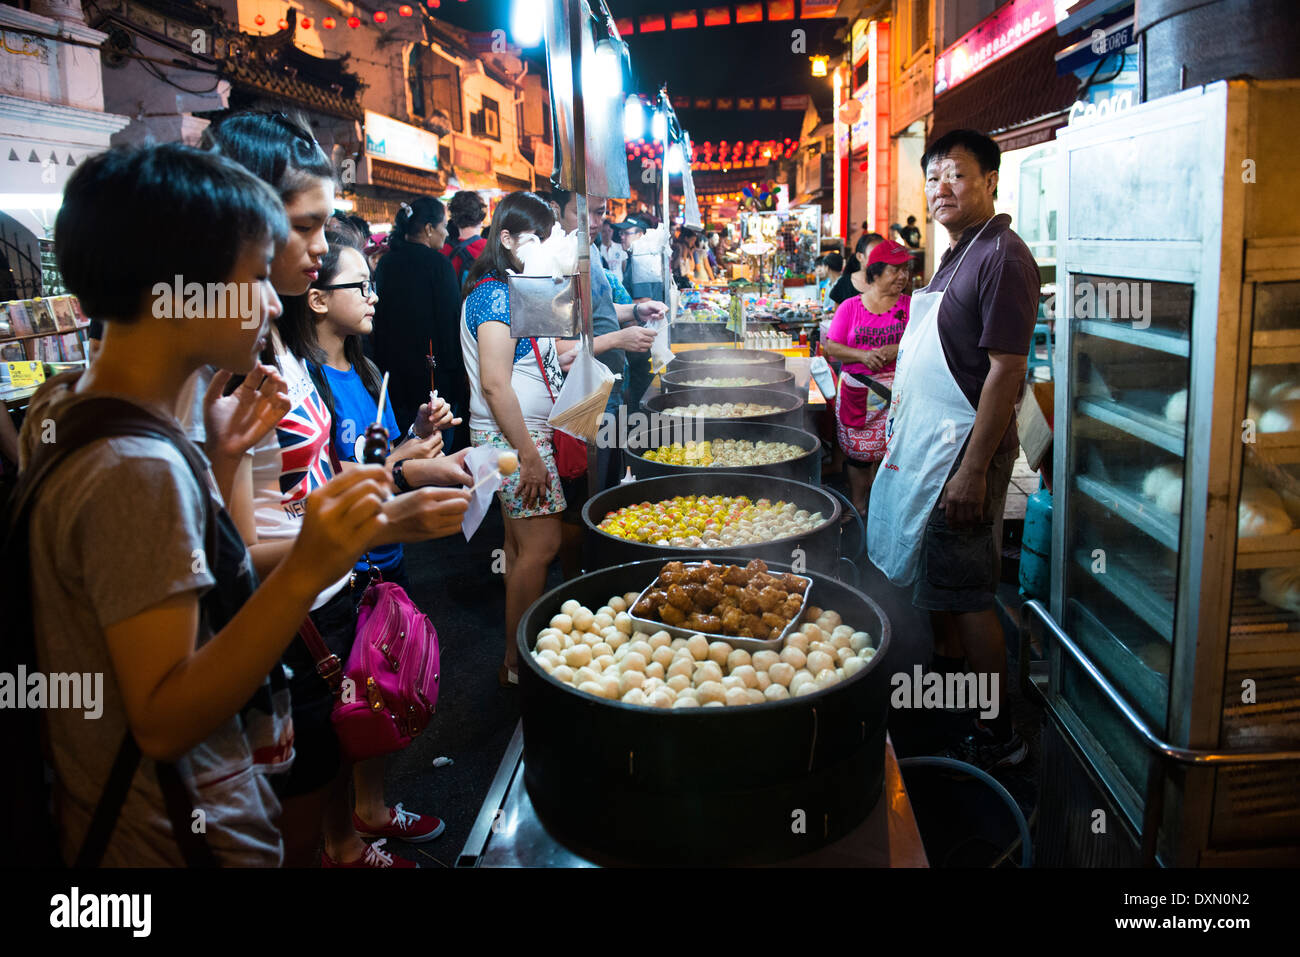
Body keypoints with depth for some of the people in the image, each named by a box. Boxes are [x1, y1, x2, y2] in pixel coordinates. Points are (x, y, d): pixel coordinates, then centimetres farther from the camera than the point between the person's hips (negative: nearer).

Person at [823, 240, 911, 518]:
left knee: (890, 450, -3)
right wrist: (863, 355, -15)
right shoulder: (850, 307, 5)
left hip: (897, 390, 0)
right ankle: (856, 508, 18)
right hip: (857, 391, 0)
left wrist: (898, 350, -15)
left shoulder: (910, 305, 7)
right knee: (858, 451, 4)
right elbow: (831, 348, 1)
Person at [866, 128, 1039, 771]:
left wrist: (973, 470, -25)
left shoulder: (1001, 257, -15)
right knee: (933, 576, 20)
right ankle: (949, 676, 39)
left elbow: (1006, 370, -22)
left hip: (963, 450, -10)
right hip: (925, 441, 10)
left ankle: (999, 735, 9)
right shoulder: (956, 256, 14)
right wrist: (902, 401, 21)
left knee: (964, 592, -4)